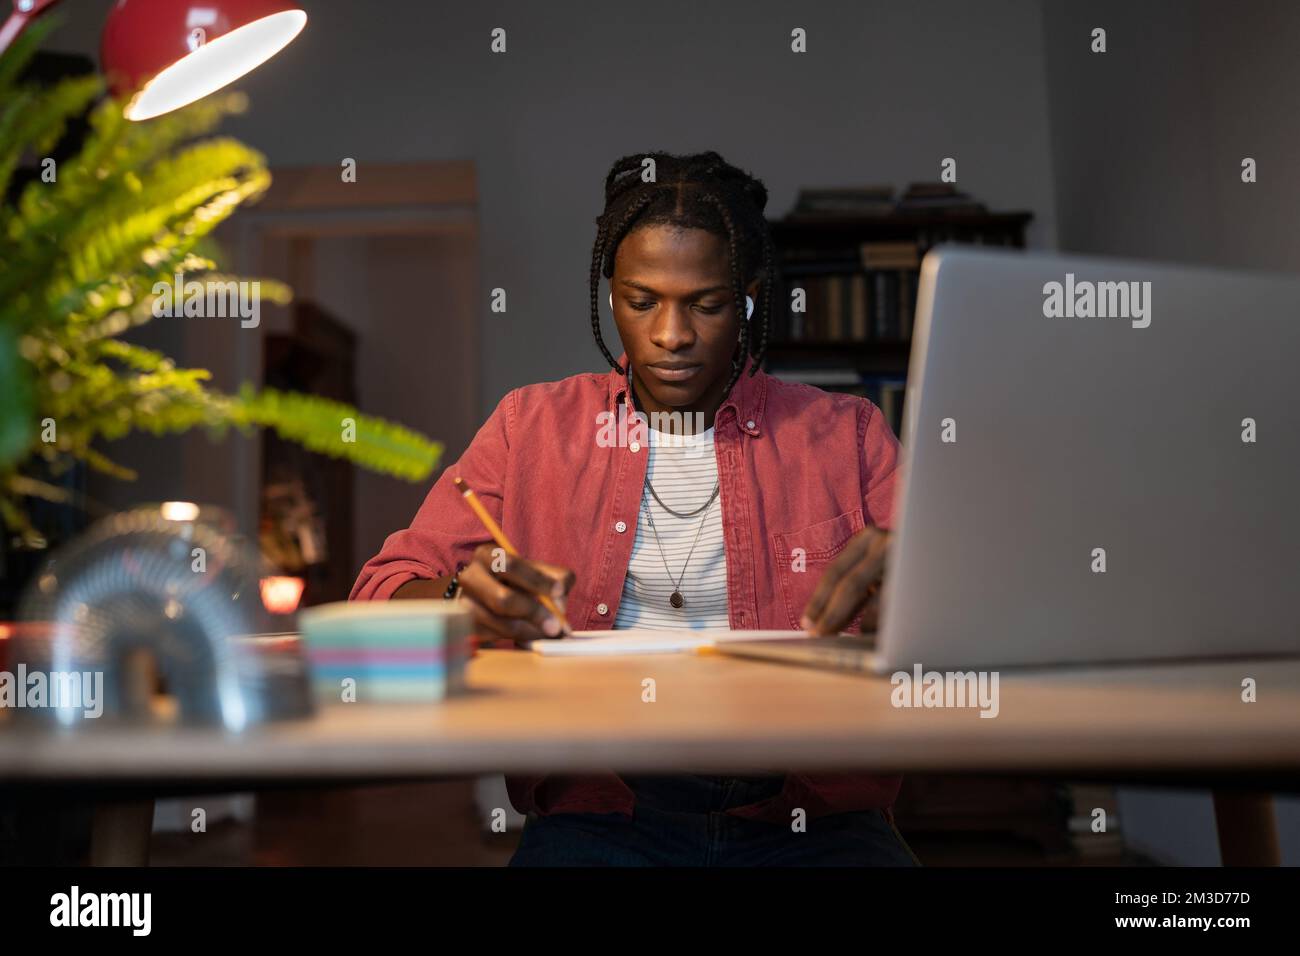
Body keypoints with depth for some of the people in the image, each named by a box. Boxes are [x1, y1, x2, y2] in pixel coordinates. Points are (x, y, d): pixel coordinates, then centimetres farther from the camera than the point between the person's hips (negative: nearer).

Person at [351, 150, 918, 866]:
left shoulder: (844, 434, 10)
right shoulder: (533, 426, 11)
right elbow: (381, 594, 6)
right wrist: (464, 600, -17)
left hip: (810, 813, 1)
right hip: (600, 804, -1)